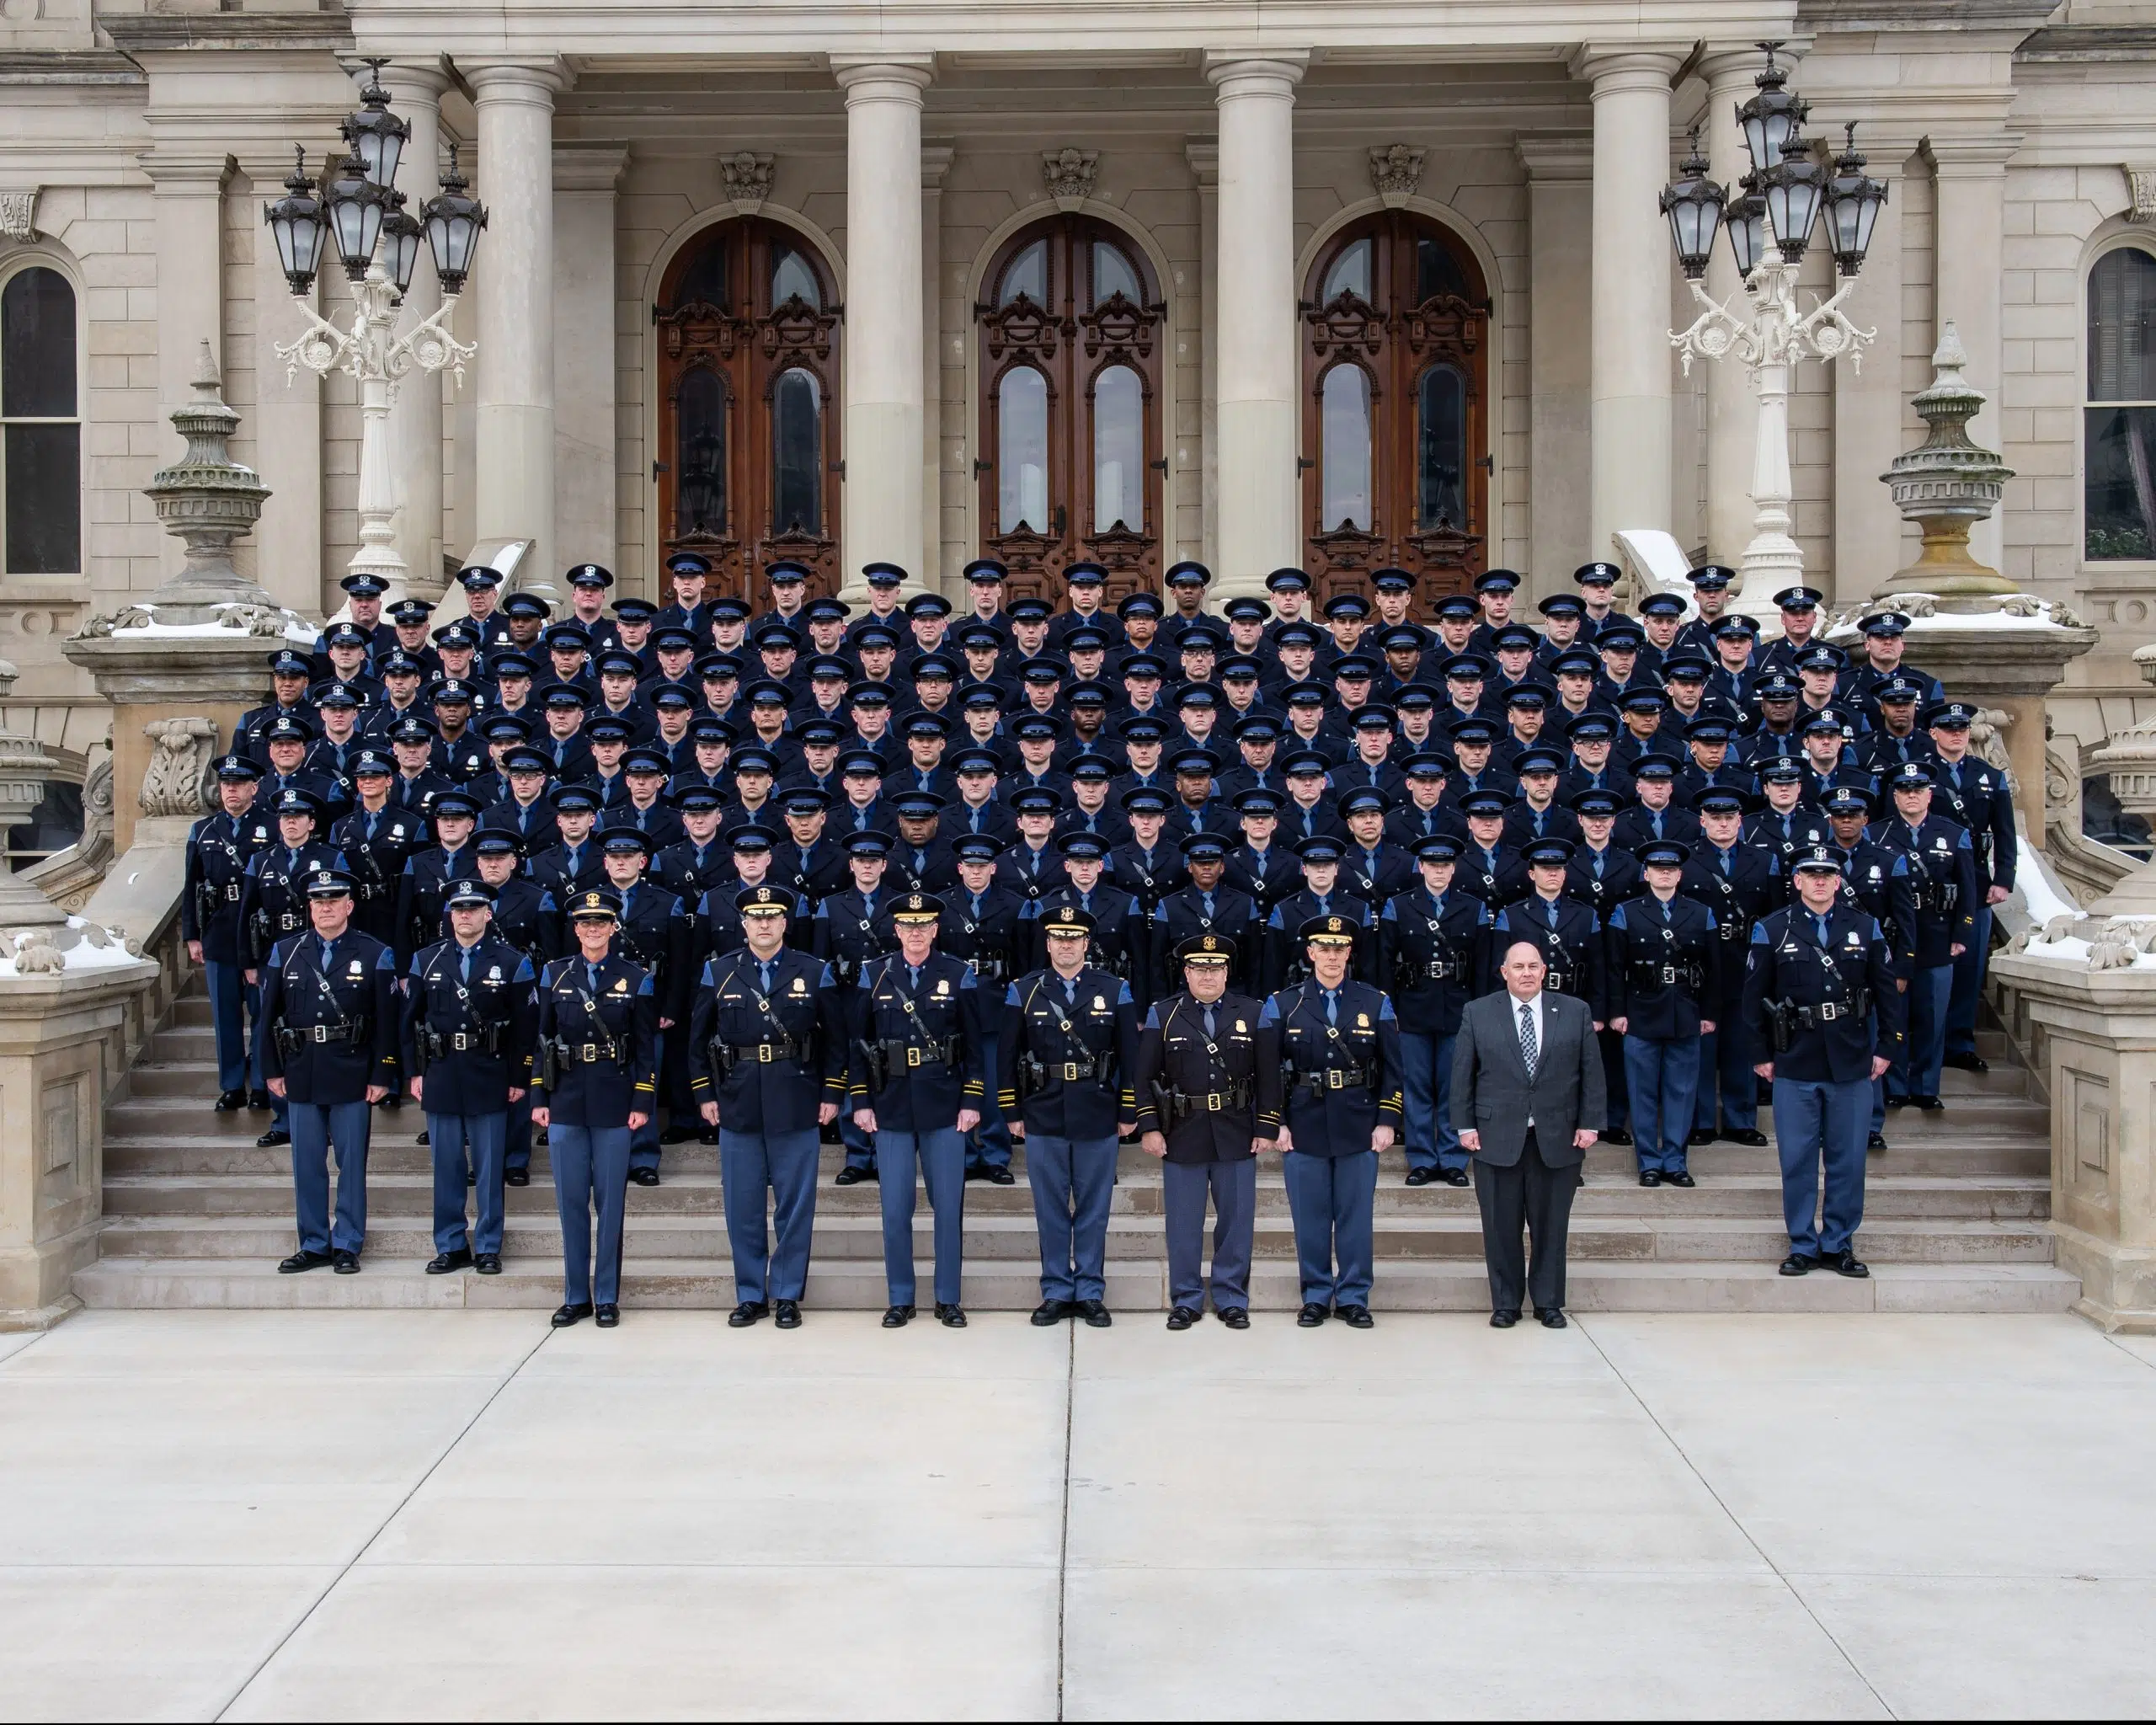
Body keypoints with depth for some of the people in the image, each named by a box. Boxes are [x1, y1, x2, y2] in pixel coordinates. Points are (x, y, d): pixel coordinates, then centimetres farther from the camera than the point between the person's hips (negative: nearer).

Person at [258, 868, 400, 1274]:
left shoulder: (375, 955, 0)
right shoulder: (285, 953, 8)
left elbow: (387, 1022, -3)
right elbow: (269, 1016, 9)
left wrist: (382, 1076, -8)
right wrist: (272, 1071, 3)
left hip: (352, 1076, -3)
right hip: (301, 1075, 3)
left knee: (352, 1163, 2)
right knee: (307, 1164, 8)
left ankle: (347, 1245, 12)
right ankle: (313, 1244, 17)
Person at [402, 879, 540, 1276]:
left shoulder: (512, 963, 0)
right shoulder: (427, 960, 7)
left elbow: (526, 1026, -2)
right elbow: (411, 1020, 9)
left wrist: (520, 1079, -6)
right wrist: (415, 1072, 3)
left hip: (490, 1079, -2)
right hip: (440, 1077, 2)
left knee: (489, 1168, 3)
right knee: (446, 1167, 7)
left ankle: (488, 1247, 12)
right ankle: (451, 1246, 16)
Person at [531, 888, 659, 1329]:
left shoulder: (635, 980, 2)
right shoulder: (555, 975, 7)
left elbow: (647, 1048, 1)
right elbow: (542, 1040, 7)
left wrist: (642, 1103, -5)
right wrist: (539, 1099, 2)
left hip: (614, 1103, -2)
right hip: (566, 1101, 2)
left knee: (611, 1203, 2)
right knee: (571, 1201, 5)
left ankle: (607, 1297, 11)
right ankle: (576, 1296, 14)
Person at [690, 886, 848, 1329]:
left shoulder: (815, 973, 2)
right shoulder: (718, 973, 5)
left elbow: (835, 1038, 3)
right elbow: (698, 1039, 8)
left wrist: (832, 1094, -2)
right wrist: (704, 1094, 3)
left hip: (797, 1108, -1)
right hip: (737, 1107, 1)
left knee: (795, 1207, 4)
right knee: (742, 1208, 6)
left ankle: (787, 1295, 14)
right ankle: (750, 1295, 17)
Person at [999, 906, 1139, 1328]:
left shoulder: (1115, 990, 2)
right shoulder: (1023, 991, 3)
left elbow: (1129, 1055, 3)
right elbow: (1007, 1056, 4)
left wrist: (1128, 1111, 0)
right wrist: (1012, 1112, 1)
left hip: (1098, 1118, 0)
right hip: (1043, 1118, 0)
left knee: (1094, 1210, 7)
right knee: (1051, 1210, 7)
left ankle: (1090, 1293, 16)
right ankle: (1056, 1292, 16)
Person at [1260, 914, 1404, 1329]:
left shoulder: (1376, 1004, 5)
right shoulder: (1282, 1005, 4)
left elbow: (1392, 1069, 5)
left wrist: (1387, 1122, -3)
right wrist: (1276, 1123, -4)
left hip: (1359, 1129, 0)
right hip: (1304, 1128, 0)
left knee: (1357, 1217, 4)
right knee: (1310, 1218, 5)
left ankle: (1353, 1298, 14)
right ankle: (1316, 1296, 16)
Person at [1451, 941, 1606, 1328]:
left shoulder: (1575, 1012, 6)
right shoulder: (1477, 1014, 4)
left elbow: (1592, 1073, 6)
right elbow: (1462, 1074, 4)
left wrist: (1589, 1123, -1)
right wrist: (1465, 1125, -2)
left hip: (1558, 1138, 1)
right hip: (1497, 1137, -1)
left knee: (1551, 1226, 6)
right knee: (1501, 1227, 3)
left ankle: (1549, 1303, 19)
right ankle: (1505, 1303, 15)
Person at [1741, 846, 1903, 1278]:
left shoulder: (1865, 927, 6)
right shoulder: (1772, 929, 2)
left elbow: (1886, 991, 10)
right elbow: (1754, 996, 4)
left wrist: (1885, 1047, 5)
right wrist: (1760, 1055, 1)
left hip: (1852, 1065, 1)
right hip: (1793, 1067, -1)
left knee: (1847, 1160, 6)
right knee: (1797, 1160, 3)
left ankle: (1839, 1243, 17)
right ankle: (1802, 1245, 14)